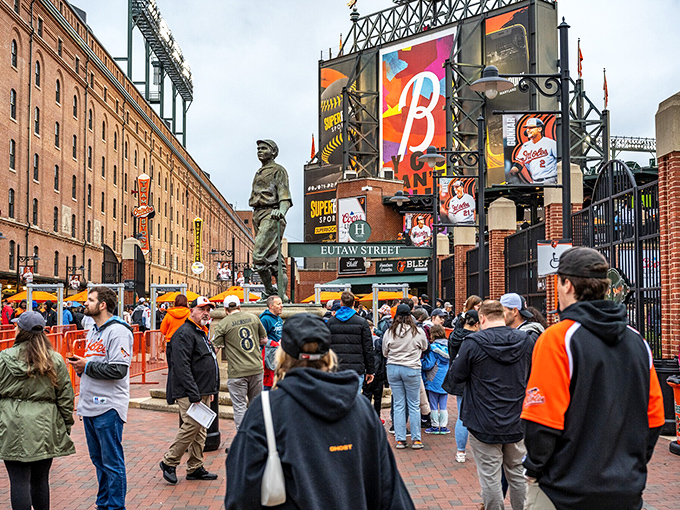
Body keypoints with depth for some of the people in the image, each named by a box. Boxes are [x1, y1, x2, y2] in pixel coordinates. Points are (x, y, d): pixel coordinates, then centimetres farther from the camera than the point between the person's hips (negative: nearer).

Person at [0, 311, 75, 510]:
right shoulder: (55, 360, 1)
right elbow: (65, 398, 4)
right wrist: (67, 426, 13)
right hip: (44, 428, 2)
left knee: (19, 480, 2)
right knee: (40, 479, 13)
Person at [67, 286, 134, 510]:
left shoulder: (118, 331, -13)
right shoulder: (93, 332, 16)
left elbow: (118, 370, -22)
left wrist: (87, 367, -13)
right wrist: (80, 366, 4)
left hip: (108, 407, -9)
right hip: (89, 405, 9)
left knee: (112, 462, -1)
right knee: (98, 459, 18)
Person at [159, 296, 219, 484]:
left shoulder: (202, 332, 18)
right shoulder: (185, 333, -14)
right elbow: (182, 367, -22)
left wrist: (211, 389, 20)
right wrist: (194, 395, -25)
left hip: (203, 392, 10)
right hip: (189, 393, -10)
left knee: (200, 430, 10)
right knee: (192, 426, -12)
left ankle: (195, 468, 18)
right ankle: (169, 463, 3)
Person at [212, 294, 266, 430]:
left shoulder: (223, 324, -7)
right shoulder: (253, 317, 5)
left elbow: (217, 346, -8)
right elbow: (264, 340, 13)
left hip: (237, 372, -4)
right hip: (256, 368, 4)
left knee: (239, 406, 3)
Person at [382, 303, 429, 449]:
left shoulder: (389, 332, -2)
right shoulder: (418, 332, -6)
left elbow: (385, 353, 9)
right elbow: (424, 347, 12)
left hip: (393, 369, 2)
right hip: (411, 369, -2)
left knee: (398, 404, 8)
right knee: (414, 405, 7)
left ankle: (400, 439, 10)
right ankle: (416, 439, 9)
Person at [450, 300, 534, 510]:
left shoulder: (473, 343, -15)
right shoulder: (525, 341, -1)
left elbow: (457, 375, -6)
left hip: (485, 424, -4)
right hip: (517, 422, 4)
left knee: (490, 477, 5)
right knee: (517, 473, 17)